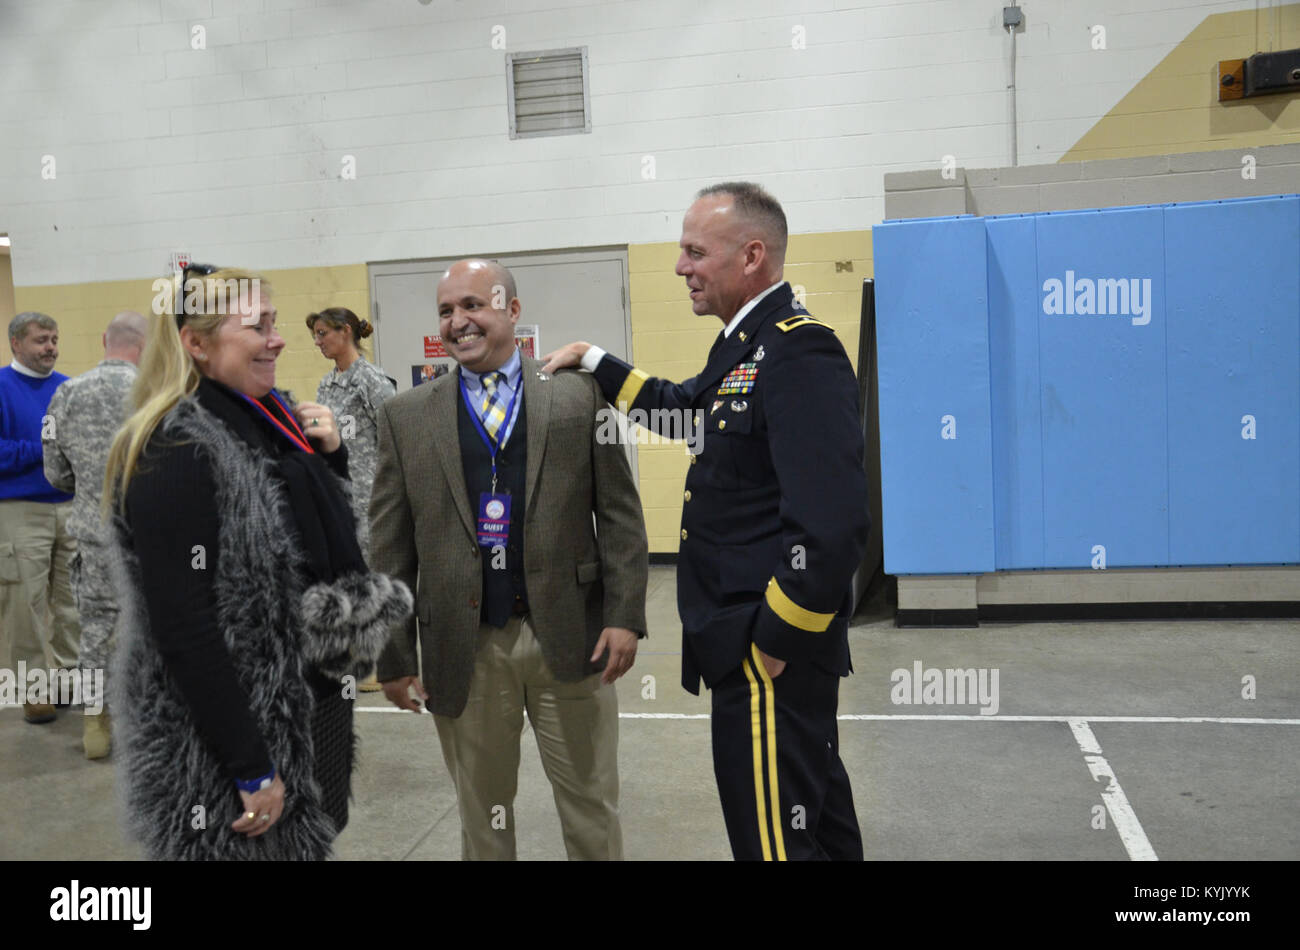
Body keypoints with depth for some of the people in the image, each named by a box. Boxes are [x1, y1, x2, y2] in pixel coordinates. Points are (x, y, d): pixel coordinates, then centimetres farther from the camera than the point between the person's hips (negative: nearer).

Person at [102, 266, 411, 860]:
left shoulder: (271, 423, 6)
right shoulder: (177, 454, -19)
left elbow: (321, 542, 18)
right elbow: (183, 631, -23)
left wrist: (331, 454, 0)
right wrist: (252, 771, -22)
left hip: (314, 705, 8)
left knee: (312, 840, 20)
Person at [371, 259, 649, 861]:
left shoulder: (579, 396, 1)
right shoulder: (406, 417, 5)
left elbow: (619, 514, 0)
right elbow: (390, 547, 4)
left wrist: (624, 615, -7)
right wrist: (394, 654, 2)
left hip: (569, 635, -1)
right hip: (463, 648, 1)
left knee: (591, 809, 12)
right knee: (481, 814, 16)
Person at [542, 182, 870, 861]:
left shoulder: (799, 353, -21)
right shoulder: (746, 347, 11)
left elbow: (831, 527, -28)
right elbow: (681, 406, 29)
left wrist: (774, 644, -20)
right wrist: (595, 363, 23)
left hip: (773, 654, -10)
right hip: (758, 637, 10)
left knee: (774, 835, 2)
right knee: (816, 810, 24)